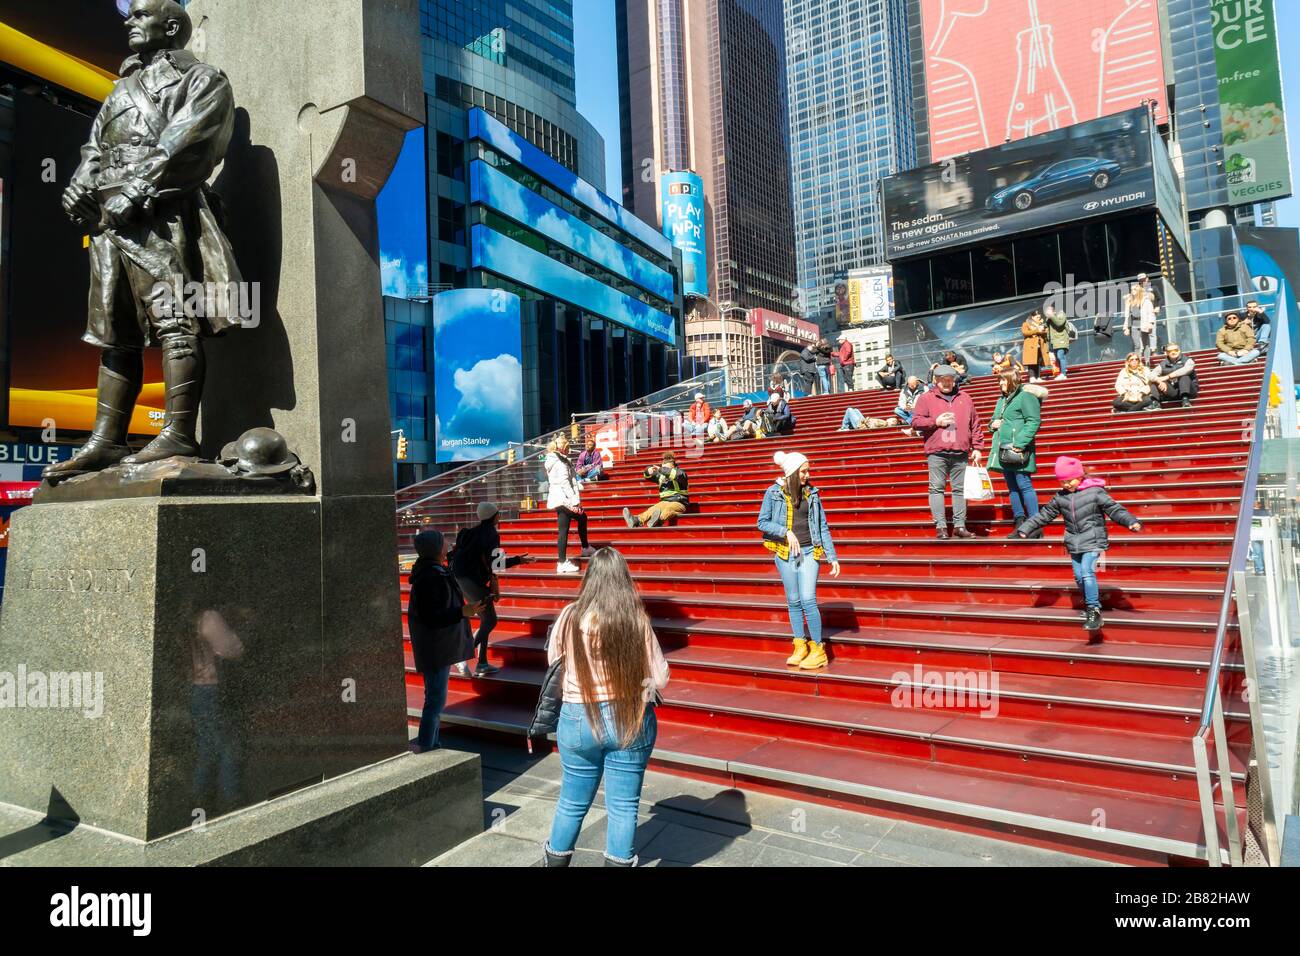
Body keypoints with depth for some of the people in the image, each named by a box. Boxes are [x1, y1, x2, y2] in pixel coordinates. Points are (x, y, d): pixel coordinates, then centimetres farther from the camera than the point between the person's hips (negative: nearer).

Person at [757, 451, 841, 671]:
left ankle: (818, 650, 0)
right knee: (794, 602, 7)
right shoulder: (774, 493, 0)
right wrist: (786, 531, -15)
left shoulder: (811, 493, 4)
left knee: (808, 600, -9)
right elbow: (762, 523, -1)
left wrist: (832, 557, 2)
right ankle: (800, 647, 18)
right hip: (785, 554, 1)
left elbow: (823, 527, 6)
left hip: (809, 552, 0)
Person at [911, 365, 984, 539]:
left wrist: (977, 447, 9)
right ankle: (940, 526, -1)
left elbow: (976, 424, 15)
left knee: (960, 489, 5)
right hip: (937, 453, -2)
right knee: (937, 489, -4)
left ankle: (959, 525, 11)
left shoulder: (965, 398, 15)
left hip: (960, 453, 3)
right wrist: (935, 422, -10)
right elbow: (915, 421, 2)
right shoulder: (926, 398, 7)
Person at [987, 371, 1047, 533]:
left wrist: (1020, 443, -22)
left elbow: (1034, 422, -15)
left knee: (1024, 485, -9)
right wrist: (993, 424, 5)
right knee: (1012, 488, 10)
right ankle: (1020, 524, 15)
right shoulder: (1002, 400, 20)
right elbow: (994, 420, 31)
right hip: (1003, 449, 9)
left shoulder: (1026, 396, -7)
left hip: (1018, 450, -9)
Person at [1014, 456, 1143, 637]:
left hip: (1092, 541, -6)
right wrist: (1025, 529, 13)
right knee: (1079, 577, 7)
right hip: (1074, 544, 6)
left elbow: (1115, 509, -9)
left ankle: (1094, 611, -16)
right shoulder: (1060, 497, 8)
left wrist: (1131, 522, -25)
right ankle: (1091, 606, 24)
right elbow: (1044, 515, 14)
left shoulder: (1096, 492, -7)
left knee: (1087, 572, -20)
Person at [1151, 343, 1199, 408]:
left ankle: (1185, 400, -42)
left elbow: (1186, 370, -25)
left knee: (1184, 375, -28)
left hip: (1189, 390, -3)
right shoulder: (1163, 364, 10)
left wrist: (1167, 377, -29)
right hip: (1172, 392, 3)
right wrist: (1160, 381, -27)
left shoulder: (1187, 360, 0)